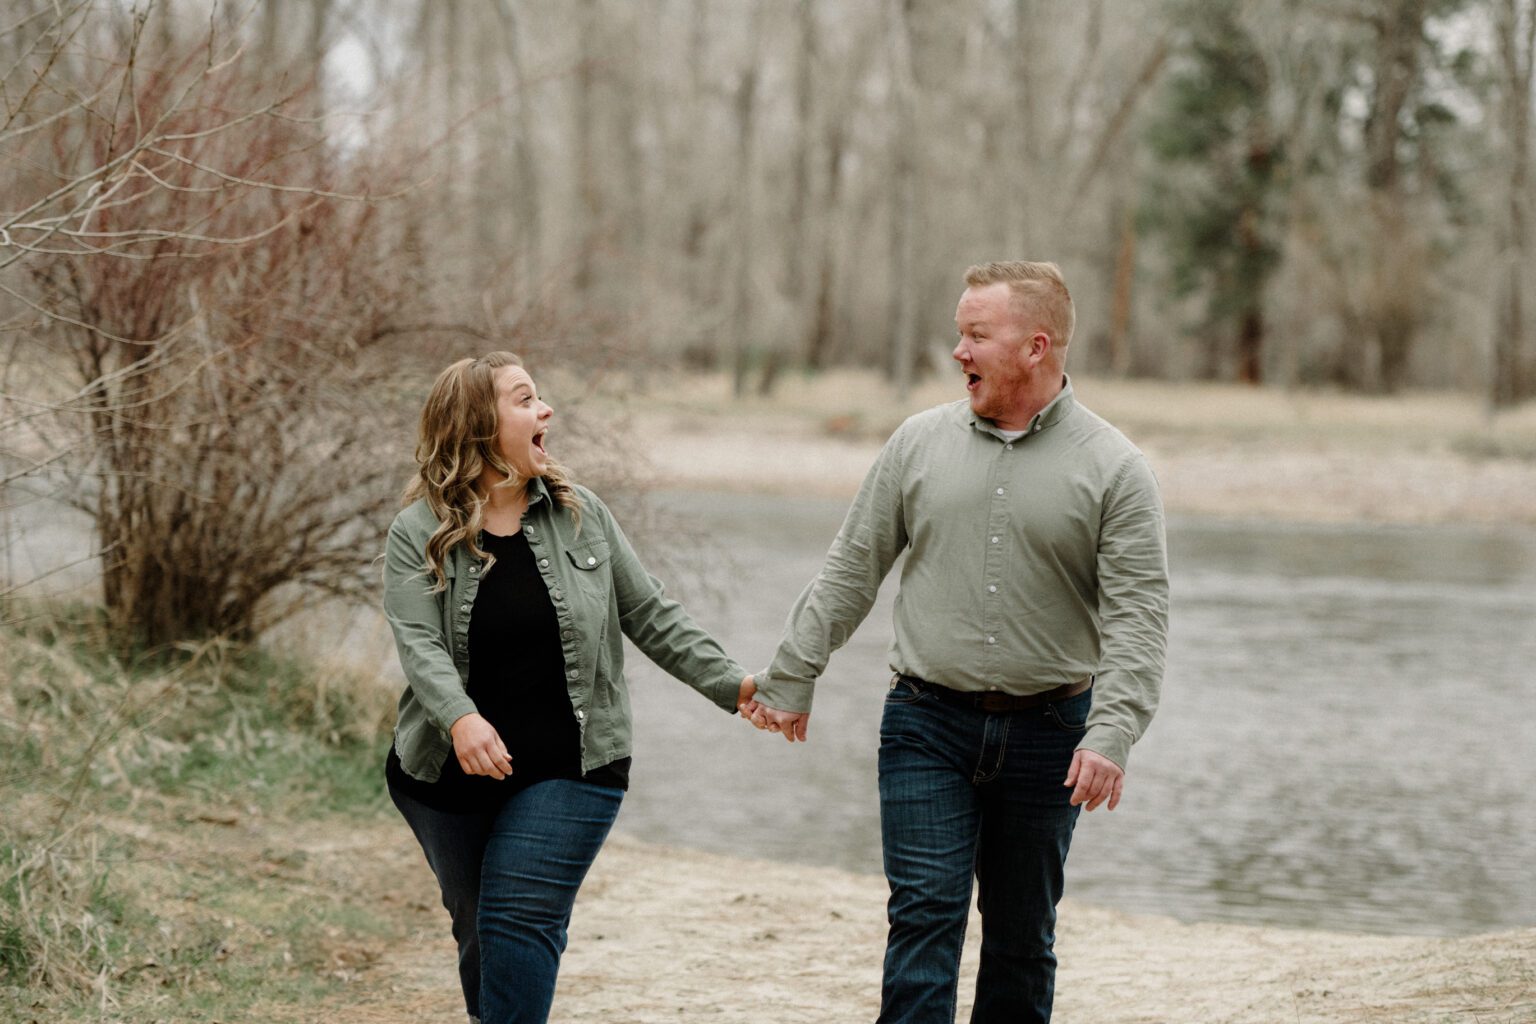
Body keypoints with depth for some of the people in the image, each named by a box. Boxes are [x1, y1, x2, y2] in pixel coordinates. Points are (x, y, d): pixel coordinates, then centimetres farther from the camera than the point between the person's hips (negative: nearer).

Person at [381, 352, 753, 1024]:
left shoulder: (581, 515, 3)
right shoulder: (418, 535, -4)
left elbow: (651, 617, 7)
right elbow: (418, 641, -18)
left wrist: (730, 686, -1)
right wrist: (460, 718, -36)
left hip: (567, 773, -1)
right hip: (450, 777, 1)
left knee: (521, 923, -12)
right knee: (478, 929, 14)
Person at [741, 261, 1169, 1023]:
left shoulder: (1114, 468, -3)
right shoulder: (921, 443, 4)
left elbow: (1137, 617, -9)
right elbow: (850, 571, 10)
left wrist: (1110, 735, -21)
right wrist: (790, 679, 10)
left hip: (1046, 733, -1)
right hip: (928, 725, 1)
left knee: (1021, 937, 10)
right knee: (924, 915, -9)